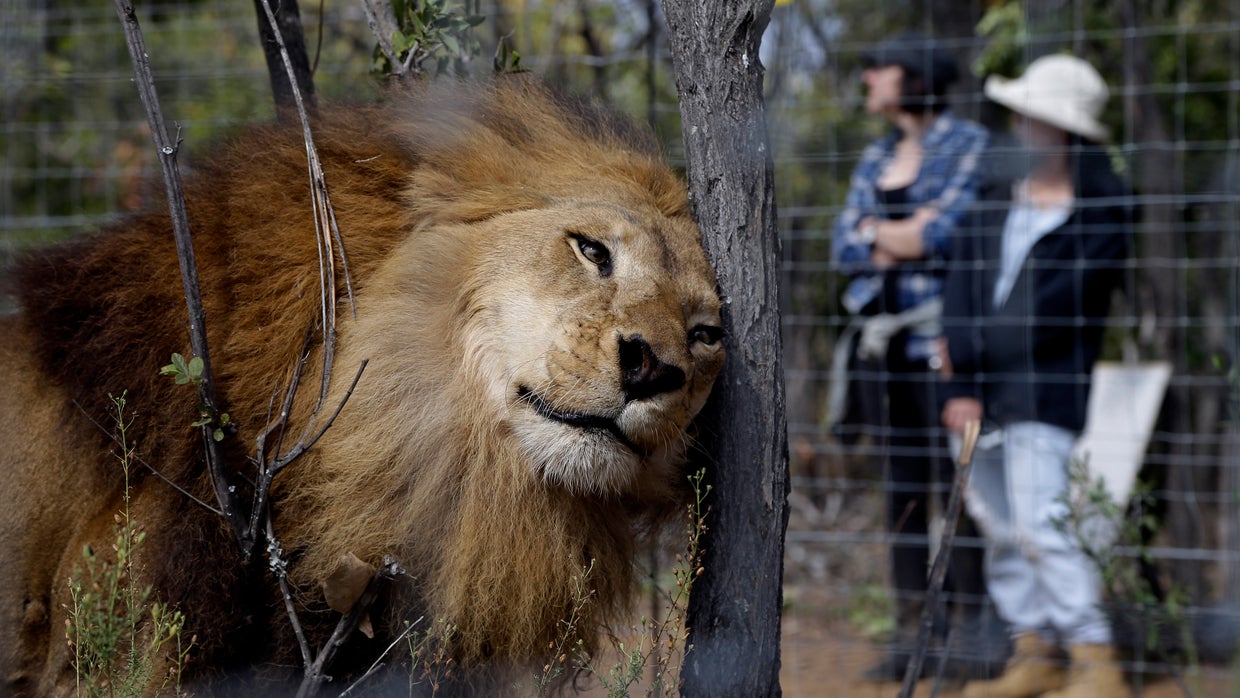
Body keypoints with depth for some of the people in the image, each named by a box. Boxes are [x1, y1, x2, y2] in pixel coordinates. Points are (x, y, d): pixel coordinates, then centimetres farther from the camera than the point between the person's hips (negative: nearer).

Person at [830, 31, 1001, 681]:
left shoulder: (969, 146, -2)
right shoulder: (876, 158, 17)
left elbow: (948, 232, -15)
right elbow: (844, 243, 9)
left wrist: (874, 233, -4)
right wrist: (903, 234, -7)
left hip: (939, 335, -6)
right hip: (881, 335, 6)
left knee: (955, 481, -7)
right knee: (901, 484, 6)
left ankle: (971, 627, -3)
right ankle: (910, 629, 10)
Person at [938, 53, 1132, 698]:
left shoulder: (1103, 212, -7)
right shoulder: (996, 198, 11)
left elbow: (1059, 310, -12)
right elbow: (962, 286, 4)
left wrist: (974, 352, -7)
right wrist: (962, 387, -6)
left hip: (1046, 392, -7)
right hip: (982, 394, 7)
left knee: (1040, 523, -13)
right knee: (998, 526, 9)